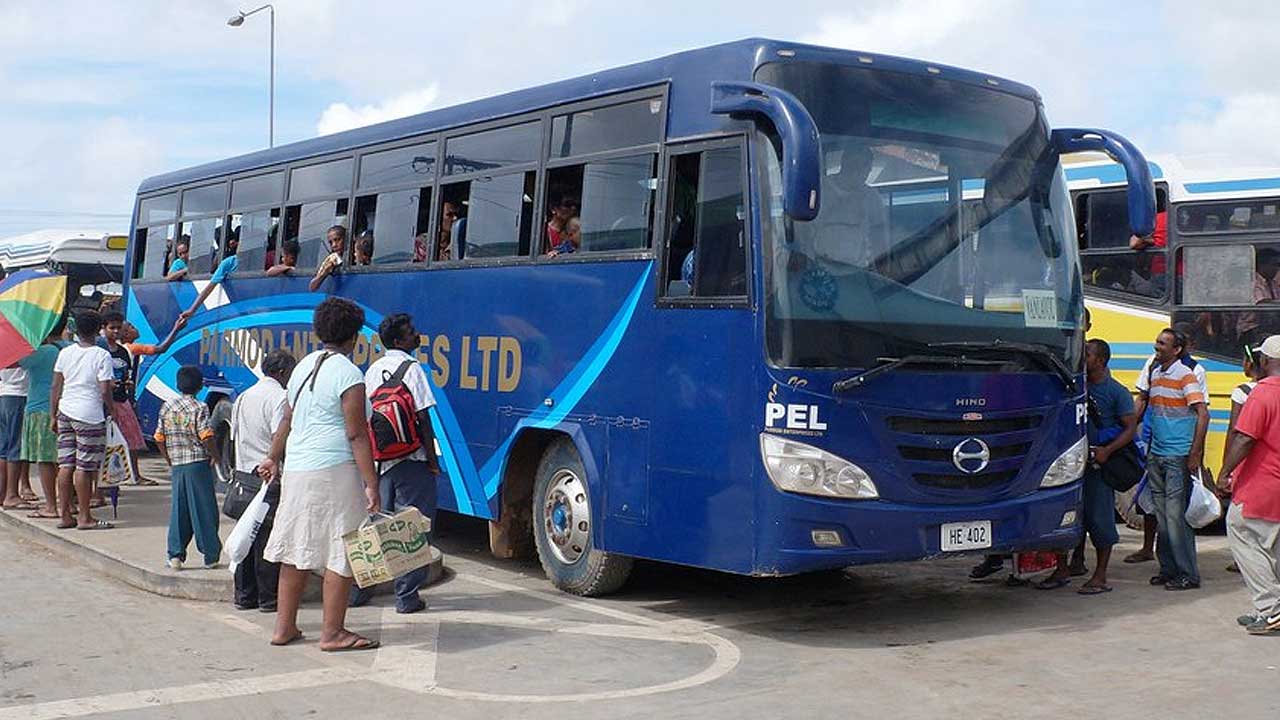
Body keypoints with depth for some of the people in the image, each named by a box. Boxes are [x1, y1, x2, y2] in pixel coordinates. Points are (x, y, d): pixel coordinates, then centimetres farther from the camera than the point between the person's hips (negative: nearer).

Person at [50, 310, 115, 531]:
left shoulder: (65, 353, 7)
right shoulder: (102, 355, -8)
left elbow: (56, 387, 9)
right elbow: (105, 390, -13)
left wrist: (53, 416, 15)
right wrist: (113, 412, 1)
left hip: (65, 412, 6)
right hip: (90, 415, -5)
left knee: (65, 464, 8)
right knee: (84, 467, -3)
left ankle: (65, 515, 13)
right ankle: (85, 518, 2)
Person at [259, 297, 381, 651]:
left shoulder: (304, 366, 14)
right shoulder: (348, 374, -11)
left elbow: (288, 421, 23)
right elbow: (356, 434, -15)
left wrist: (273, 458, 37)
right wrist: (371, 485, -15)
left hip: (296, 470, 9)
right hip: (334, 470, -8)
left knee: (296, 550, 14)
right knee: (340, 552, -1)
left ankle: (284, 627, 20)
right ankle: (333, 633, 2)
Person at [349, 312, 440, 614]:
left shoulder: (373, 370, 11)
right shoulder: (411, 368, -10)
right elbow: (422, 419, -13)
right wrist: (432, 460, -8)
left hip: (379, 460, 7)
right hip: (411, 460, -7)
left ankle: (358, 589, 22)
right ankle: (407, 596, 1)